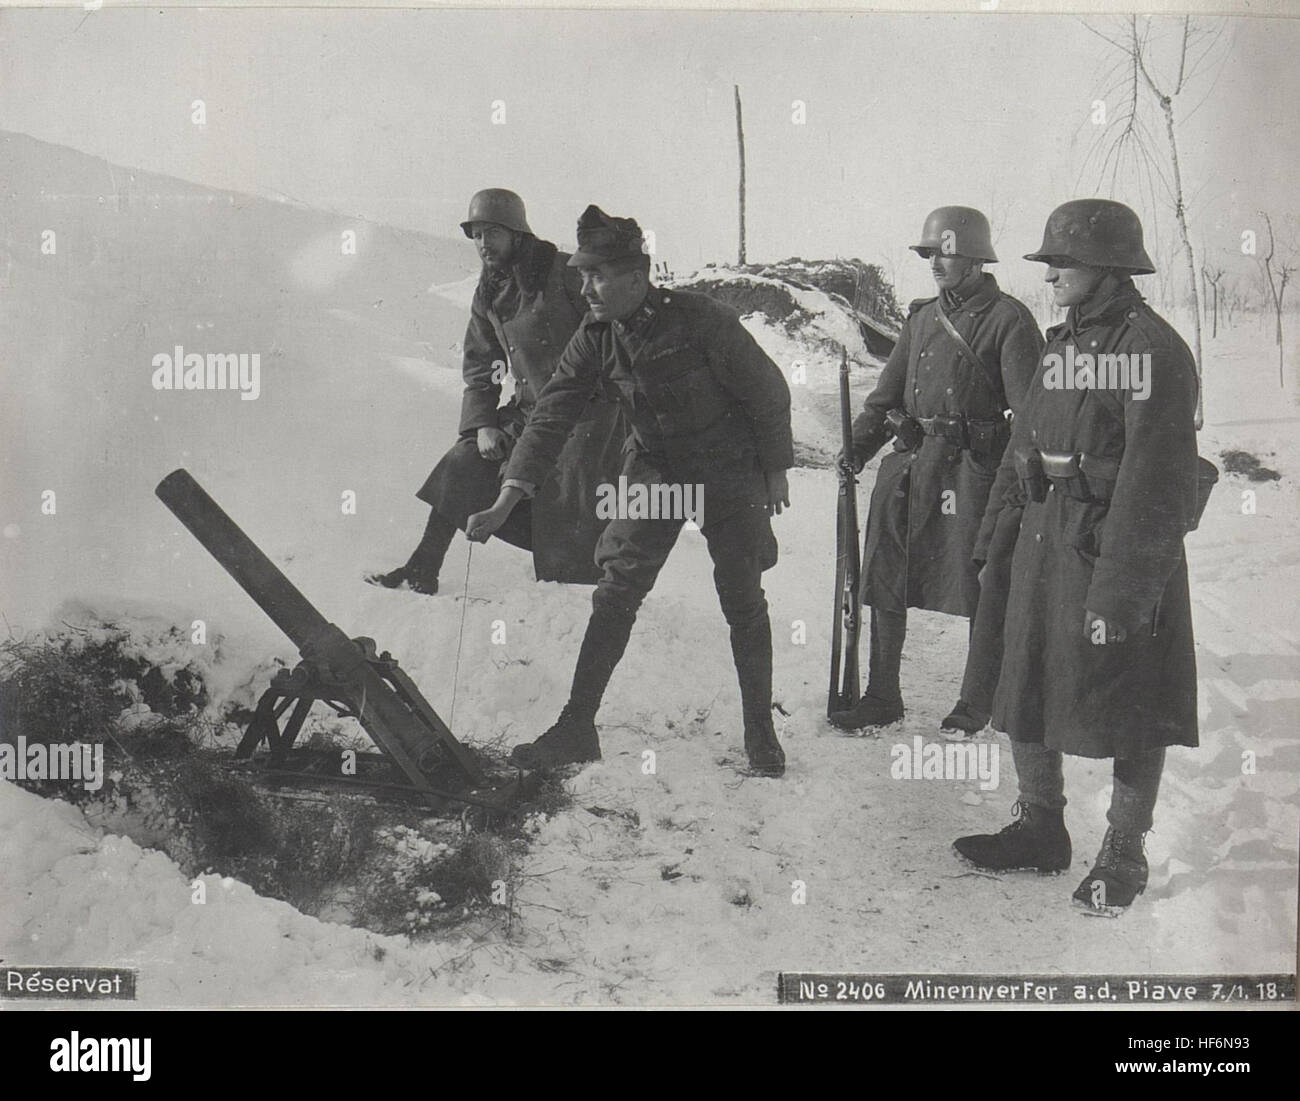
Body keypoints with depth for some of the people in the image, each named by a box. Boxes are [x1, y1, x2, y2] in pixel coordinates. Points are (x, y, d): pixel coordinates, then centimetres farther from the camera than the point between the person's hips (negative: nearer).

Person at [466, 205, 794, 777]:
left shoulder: (701, 320, -23)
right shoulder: (595, 337, -9)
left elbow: (768, 391, -12)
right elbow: (551, 416, -9)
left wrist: (776, 470, -4)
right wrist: (505, 504, -15)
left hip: (729, 471, -4)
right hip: (654, 471, 4)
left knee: (743, 601, 1)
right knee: (615, 595, -2)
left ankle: (760, 732, 17)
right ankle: (577, 727, 6)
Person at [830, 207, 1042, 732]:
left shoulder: (1007, 320, -5)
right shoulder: (923, 317, 14)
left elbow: (1030, 409, -11)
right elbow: (888, 393, 17)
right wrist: (859, 443, 4)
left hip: (974, 466, -6)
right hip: (911, 460, 7)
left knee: (978, 586, 3)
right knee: (884, 580, 8)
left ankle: (979, 701, 18)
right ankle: (881, 696, 20)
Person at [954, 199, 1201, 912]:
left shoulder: (1151, 349, -15)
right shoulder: (1063, 342, 12)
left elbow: (1153, 481, -20)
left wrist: (1120, 591, -23)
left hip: (1120, 547, -9)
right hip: (1045, 536, 9)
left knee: (1129, 714, 4)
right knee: (1027, 686, 15)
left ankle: (1123, 855, 18)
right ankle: (1039, 829, 31)